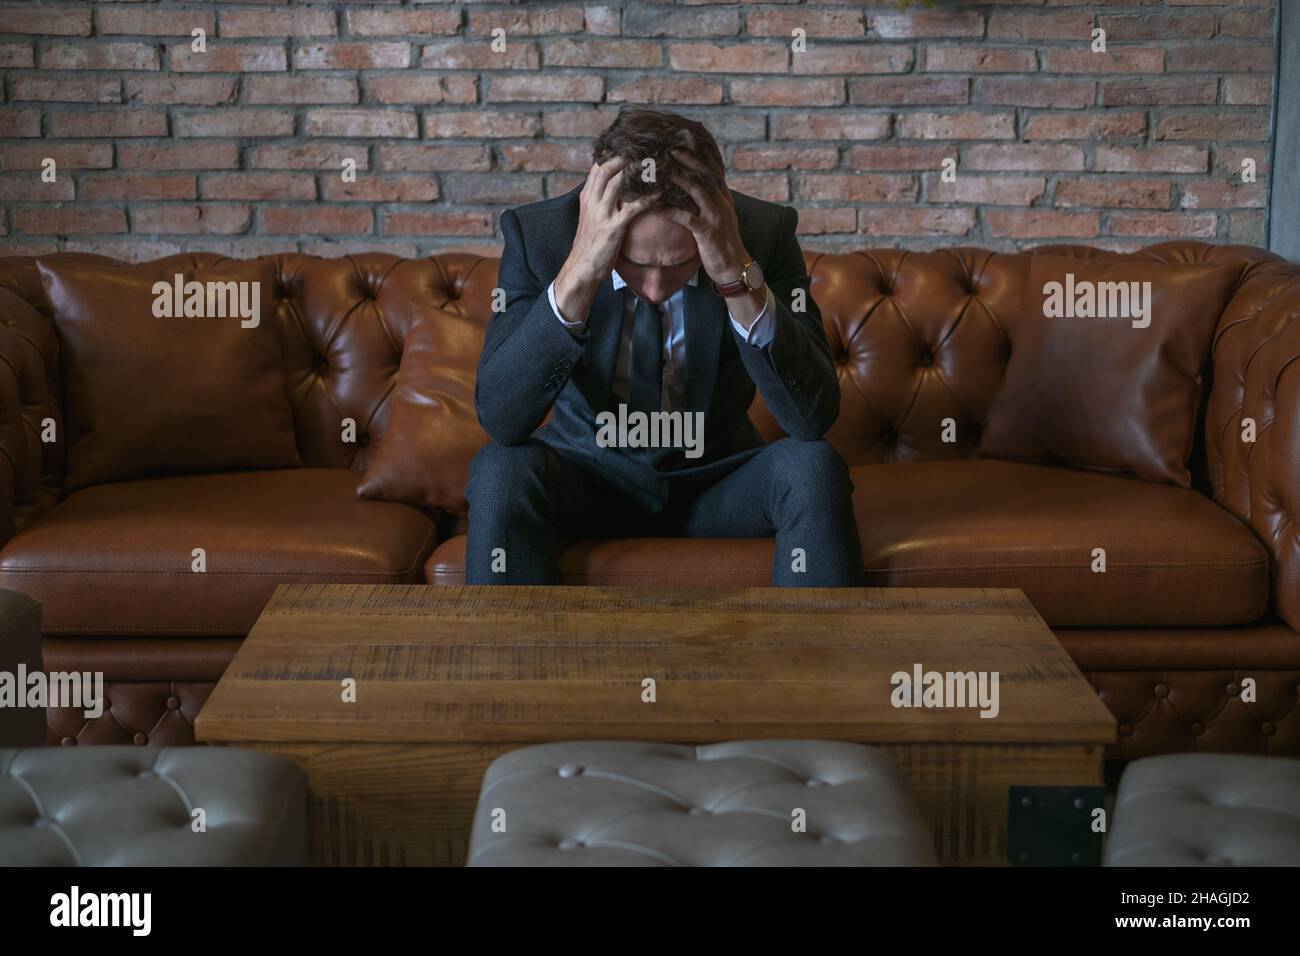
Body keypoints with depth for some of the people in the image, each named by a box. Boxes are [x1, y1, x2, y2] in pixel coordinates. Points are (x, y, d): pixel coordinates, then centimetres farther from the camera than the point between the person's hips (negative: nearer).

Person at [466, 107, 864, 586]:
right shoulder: (537, 233, -18)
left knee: (814, 468, -29)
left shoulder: (765, 231, -17)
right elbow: (500, 418, -27)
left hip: (717, 478, 1)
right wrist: (577, 276, -39)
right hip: (592, 476, 0)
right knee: (501, 471, -31)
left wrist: (738, 276, -36)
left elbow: (813, 417, -24)